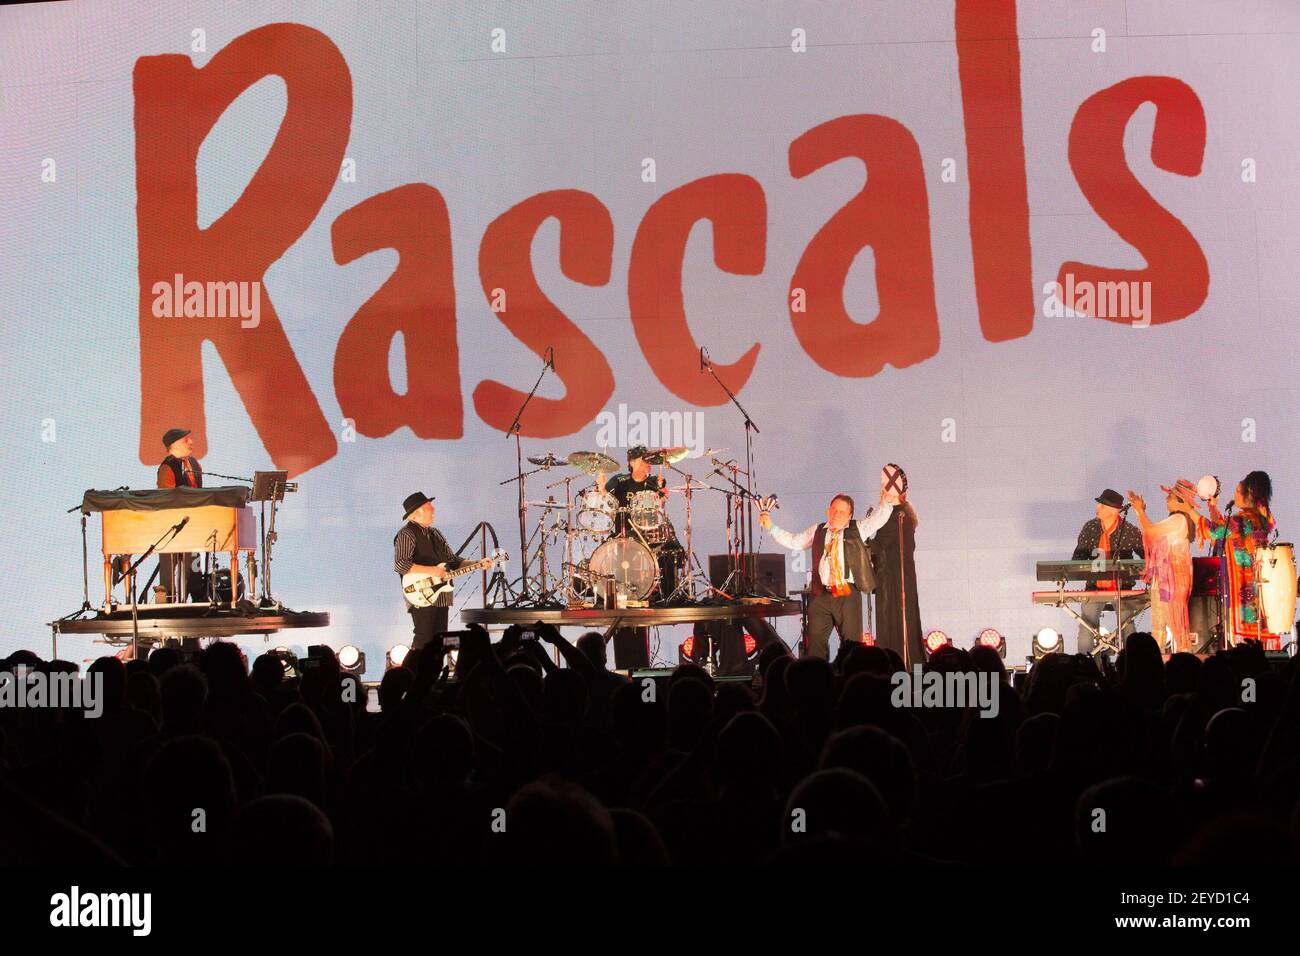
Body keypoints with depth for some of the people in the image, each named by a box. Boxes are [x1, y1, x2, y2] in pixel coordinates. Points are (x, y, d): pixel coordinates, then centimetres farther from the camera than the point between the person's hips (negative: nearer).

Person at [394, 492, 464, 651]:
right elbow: (400, 564, -20)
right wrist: (431, 571, -20)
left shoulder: (435, 533, 19)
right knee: (423, 641, -12)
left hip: (441, 598, 8)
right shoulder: (407, 534, -8)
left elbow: (453, 560, 22)